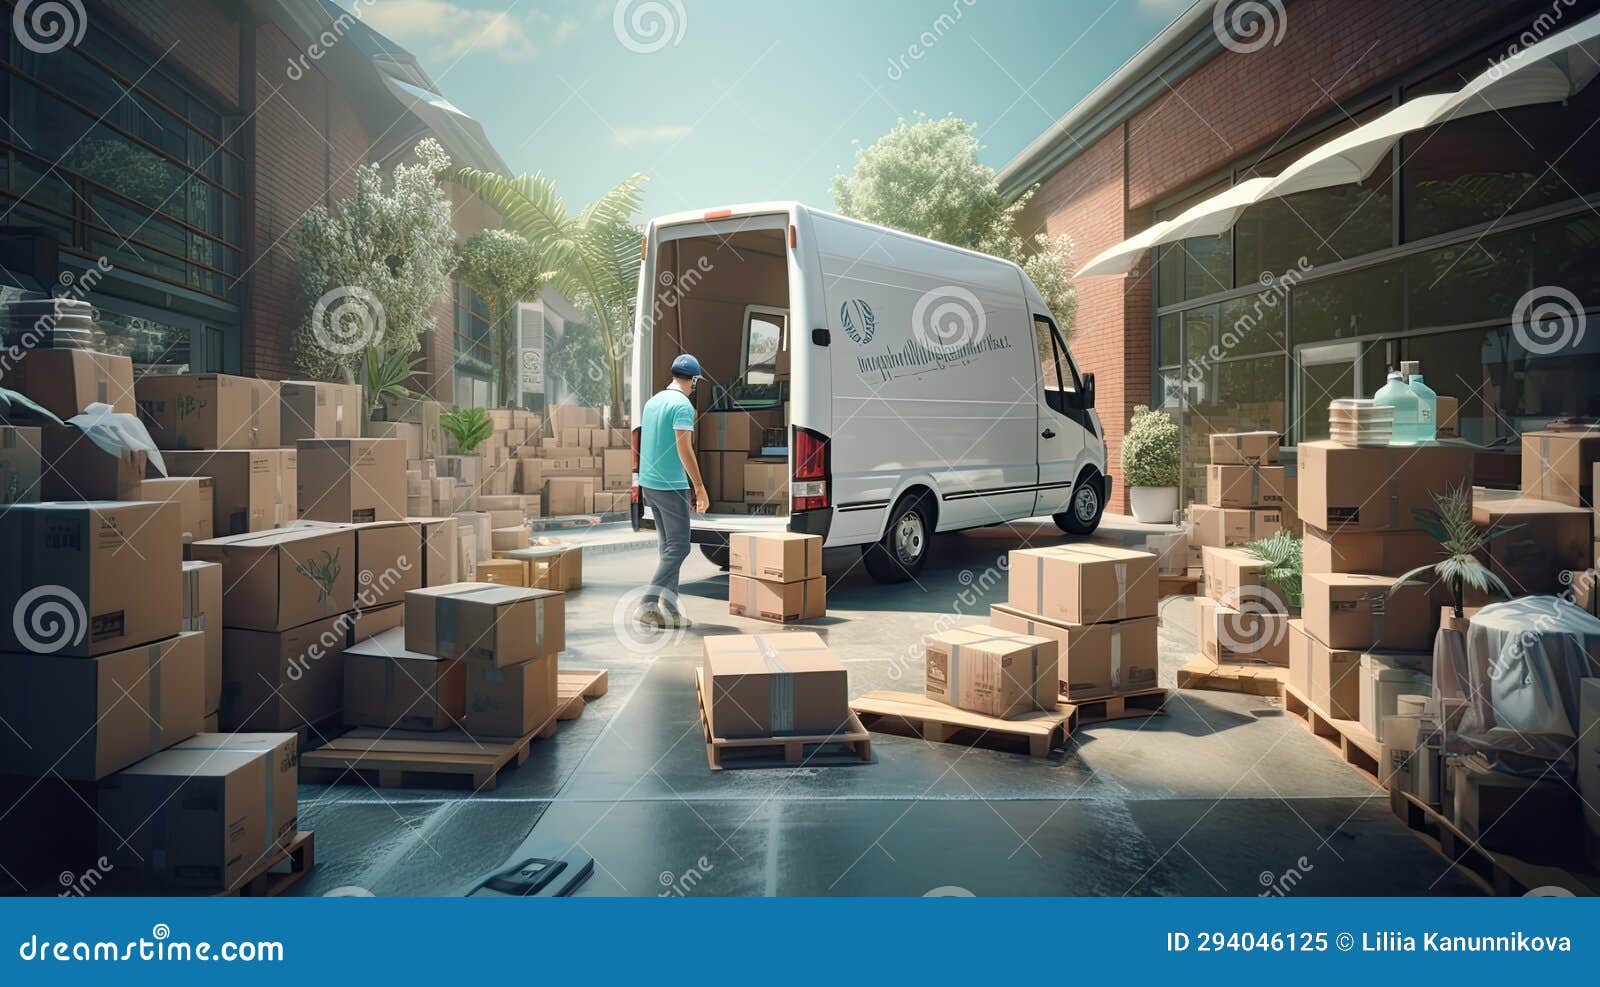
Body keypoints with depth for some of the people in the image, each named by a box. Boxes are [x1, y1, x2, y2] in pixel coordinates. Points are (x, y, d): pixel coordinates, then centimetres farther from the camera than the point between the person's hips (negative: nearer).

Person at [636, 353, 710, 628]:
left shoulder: (653, 401, 14)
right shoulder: (682, 405, -13)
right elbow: (684, 449, -19)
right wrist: (699, 488, -17)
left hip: (648, 482, 9)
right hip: (671, 485, -9)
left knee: (669, 546, 13)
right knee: (678, 547, -4)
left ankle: (670, 609, 13)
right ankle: (648, 604, -9)